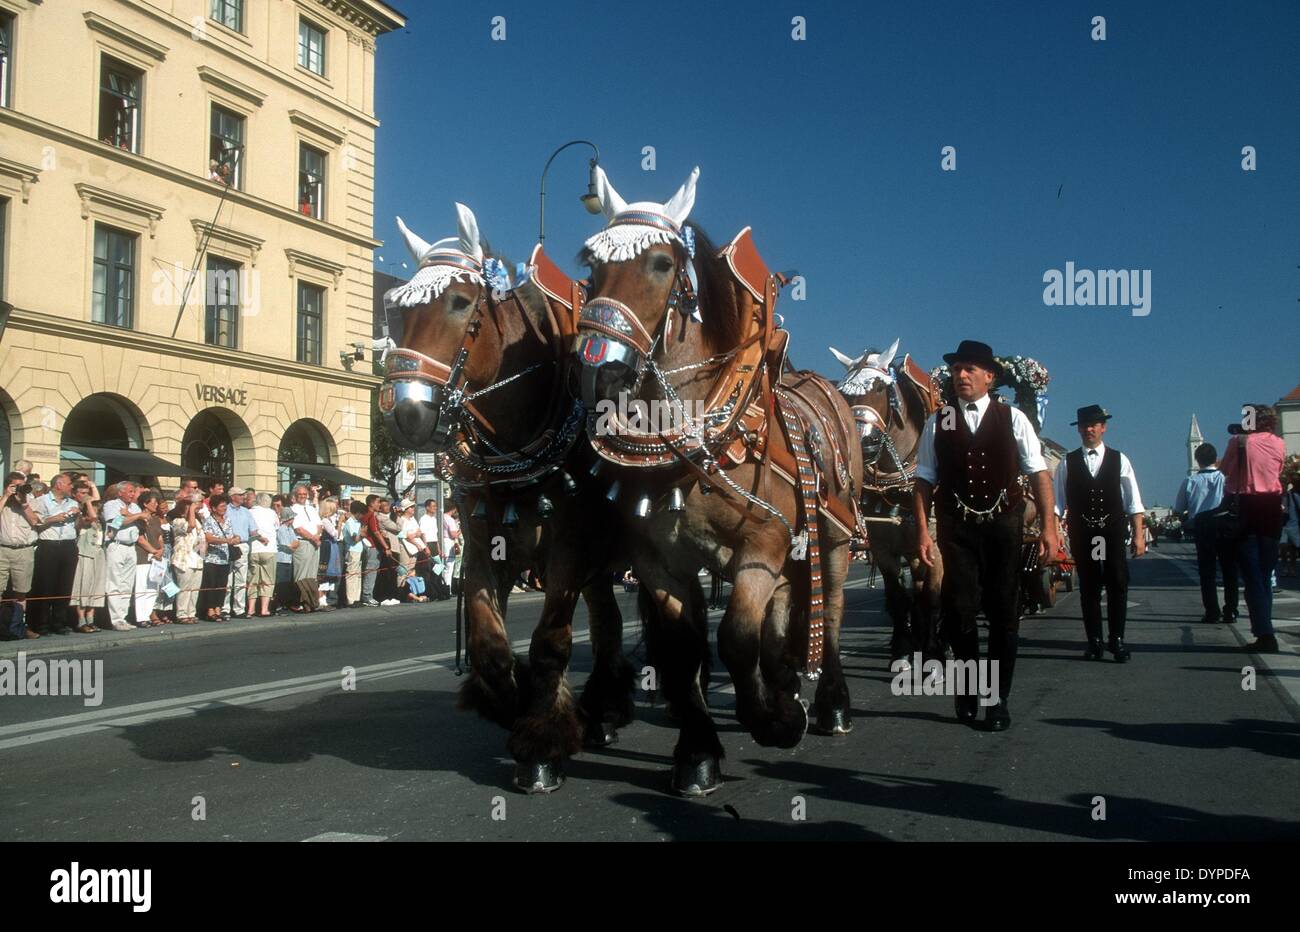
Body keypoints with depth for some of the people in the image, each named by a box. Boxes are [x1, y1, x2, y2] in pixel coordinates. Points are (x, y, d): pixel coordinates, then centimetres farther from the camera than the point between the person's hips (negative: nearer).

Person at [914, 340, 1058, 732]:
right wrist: (922, 531, -5)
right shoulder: (937, 423, 5)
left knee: (1004, 612, 4)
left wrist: (1049, 526, -5)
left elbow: (1039, 473, 2)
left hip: (1004, 524, 0)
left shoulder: (1013, 418, 4)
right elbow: (924, 480, 3)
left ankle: (998, 699, 18)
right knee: (959, 610, -5)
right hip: (957, 528, 0)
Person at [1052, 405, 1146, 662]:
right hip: (1081, 535, 0)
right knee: (1089, 589, 5)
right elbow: (1056, 502, 4)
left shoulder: (1119, 460, 5)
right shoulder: (1067, 463, 6)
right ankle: (1094, 643, 13)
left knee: (1118, 586, -2)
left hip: (1113, 533, 0)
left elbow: (1133, 501, 2)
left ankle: (1117, 640, 9)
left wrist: (1139, 535, -5)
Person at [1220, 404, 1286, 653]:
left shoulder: (1239, 442, -6)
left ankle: (1265, 635, -12)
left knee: (1252, 576, -3)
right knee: (1265, 574, 14)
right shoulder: (1279, 444, 5)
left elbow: (1225, 470, 6)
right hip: (1272, 509, 4)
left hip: (1246, 507, -4)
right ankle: (1262, 629, 17)